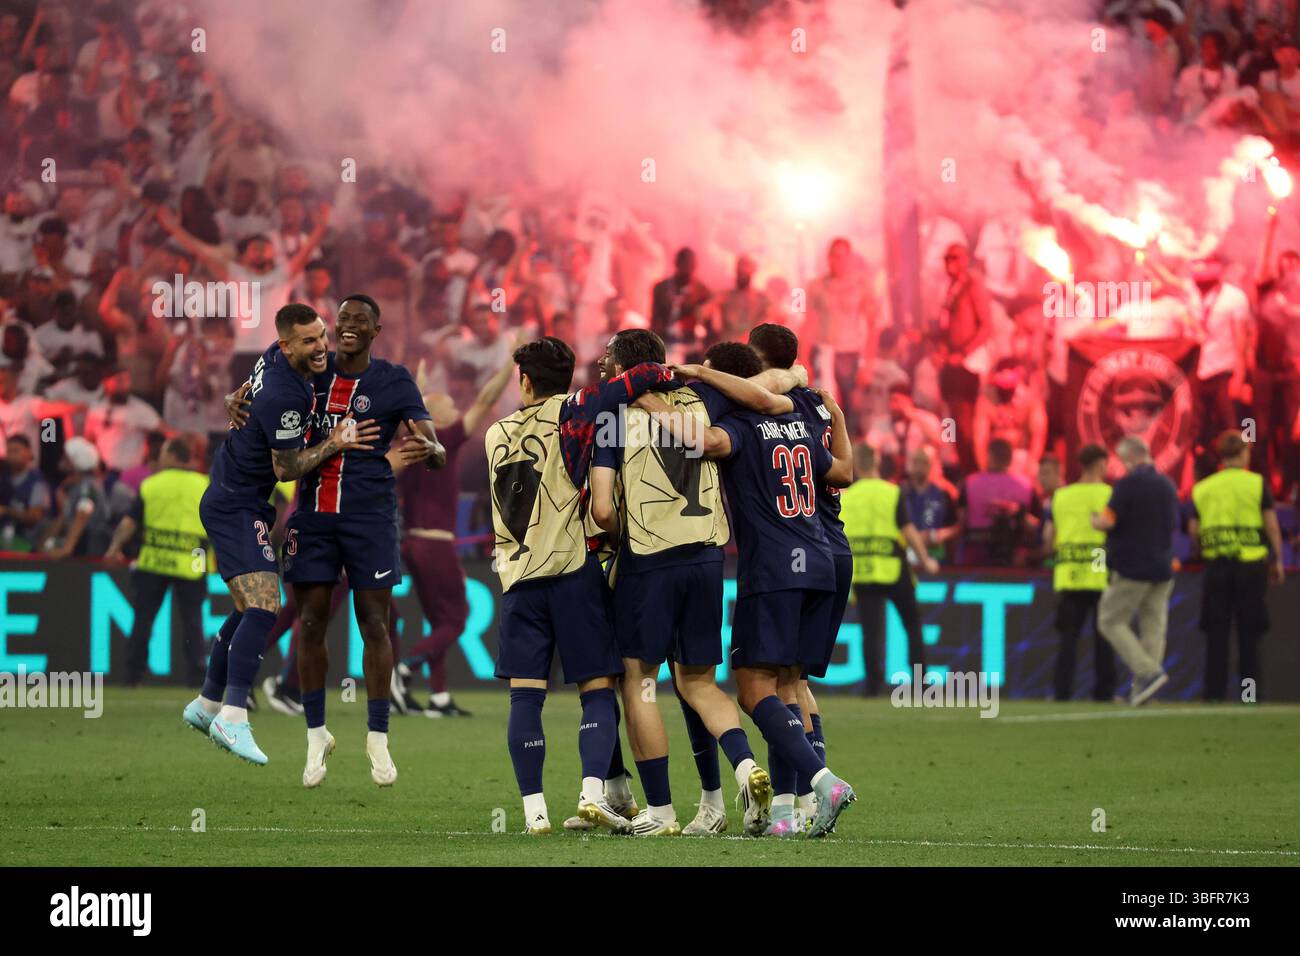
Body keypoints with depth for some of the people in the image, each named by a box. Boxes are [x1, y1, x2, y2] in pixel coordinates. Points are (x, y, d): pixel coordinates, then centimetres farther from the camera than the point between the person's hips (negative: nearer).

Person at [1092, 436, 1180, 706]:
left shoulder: (1127, 484, -12)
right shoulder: (1167, 485, 10)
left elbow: (1108, 521, -18)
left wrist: (1094, 521, 3)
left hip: (1130, 568, -7)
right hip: (1162, 567, 7)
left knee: (1111, 622, 2)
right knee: (1153, 626, 7)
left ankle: (1149, 672, -14)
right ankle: (1142, 686, 2)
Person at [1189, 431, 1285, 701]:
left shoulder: (1202, 488, 6)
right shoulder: (1257, 484, -3)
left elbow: (1193, 530, 5)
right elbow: (1272, 525, -3)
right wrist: (1277, 561, 6)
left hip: (1216, 566, 2)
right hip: (1251, 565, -2)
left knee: (1216, 633, 5)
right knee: (1249, 633, 3)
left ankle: (1214, 692, 3)